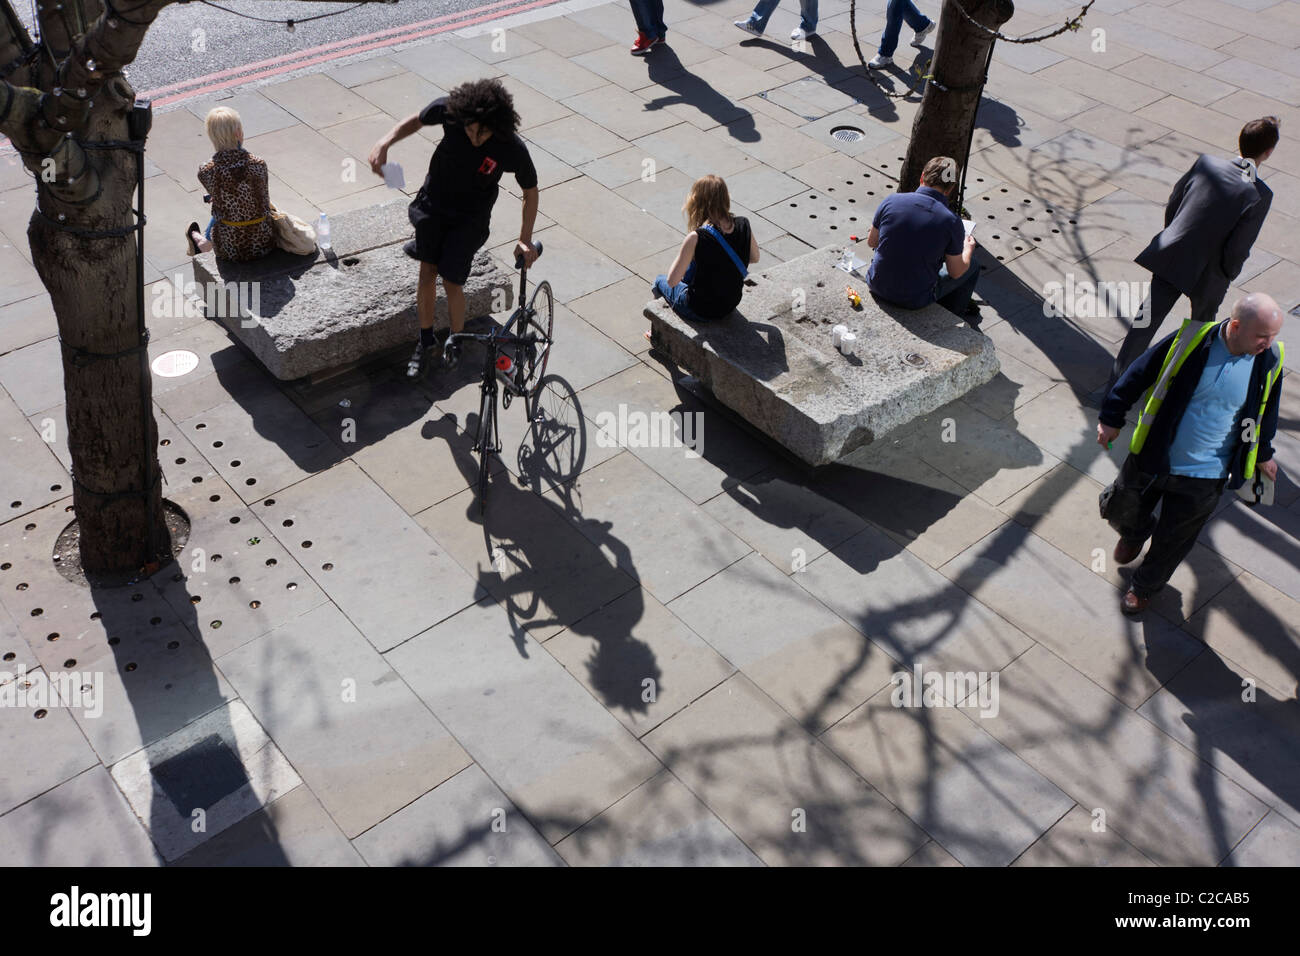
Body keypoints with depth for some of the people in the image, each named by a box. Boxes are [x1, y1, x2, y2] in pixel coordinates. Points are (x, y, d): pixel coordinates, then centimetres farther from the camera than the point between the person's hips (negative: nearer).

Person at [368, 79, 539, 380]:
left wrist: (525, 240, -10)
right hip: (433, 203, 2)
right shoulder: (450, 109, -24)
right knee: (427, 274, 6)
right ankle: (426, 340, 27)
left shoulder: (512, 149, -28)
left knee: (451, 282, -6)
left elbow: (530, 191, -10)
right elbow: (416, 121, -2)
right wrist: (385, 142, -18)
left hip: (470, 217, -2)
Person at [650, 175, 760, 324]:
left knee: (660, 282, 25)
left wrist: (681, 256, -4)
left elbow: (672, 281, -21)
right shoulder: (743, 225, -15)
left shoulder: (696, 238, -30)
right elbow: (754, 258, 5)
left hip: (700, 312, -5)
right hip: (731, 305, 5)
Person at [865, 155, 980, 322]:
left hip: (877, 287, 4)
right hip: (916, 300, -3)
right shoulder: (951, 222, -17)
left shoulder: (891, 201, -11)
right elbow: (956, 272, -5)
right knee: (972, 267, 21)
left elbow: (872, 242, 6)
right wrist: (968, 249, 17)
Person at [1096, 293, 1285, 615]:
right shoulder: (1192, 340, -20)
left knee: (1172, 540, 12)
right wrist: (1112, 418, 0)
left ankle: (1146, 584, 43)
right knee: (1123, 513, 19)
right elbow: (1139, 374, -6)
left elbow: (1266, 412, 8)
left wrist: (1263, 454, 22)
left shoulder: (1269, 362, -12)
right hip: (1153, 457, 0)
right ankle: (1135, 533, 58)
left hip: (1204, 475, 0)